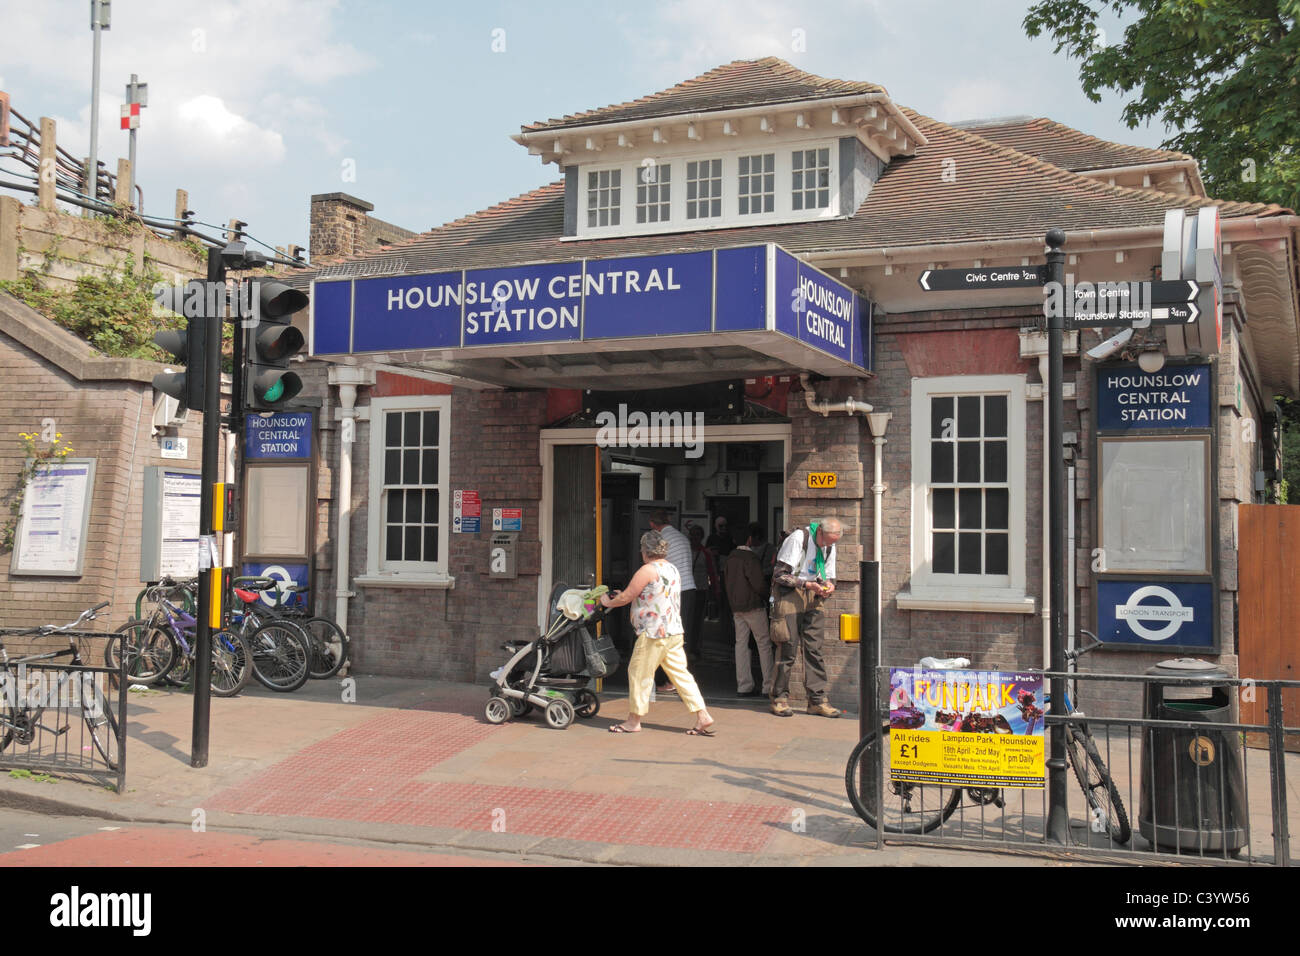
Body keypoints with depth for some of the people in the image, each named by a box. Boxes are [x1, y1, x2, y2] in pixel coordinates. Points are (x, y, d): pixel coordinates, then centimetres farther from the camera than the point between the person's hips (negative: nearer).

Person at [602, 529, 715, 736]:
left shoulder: (648, 570, -12)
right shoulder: (672, 568, 16)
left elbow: (627, 597, -8)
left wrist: (608, 602, 11)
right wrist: (623, 596, 31)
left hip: (654, 633, -8)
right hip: (675, 632, 9)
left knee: (639, 673, 3)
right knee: (680, 674, 9)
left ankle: (633, 721, 11)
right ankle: (703, 717, 4)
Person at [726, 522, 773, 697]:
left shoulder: (732, 557, 10)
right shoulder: (751, 558, -15)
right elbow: (759, 584, -17)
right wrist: (767, 596, 1)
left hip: (736, 607, 7)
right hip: (753, 606, -7)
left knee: (741, 644, 7)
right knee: (764, 644, -1)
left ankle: (744, 686, 7)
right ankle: (768, 687, -2)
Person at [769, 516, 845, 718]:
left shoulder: (829, 546, 9)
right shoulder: (798, 538, -12)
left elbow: (829, 576, 17)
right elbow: (781, 575, -13)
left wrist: (828, 585, -6)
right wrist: (807, 584, -22)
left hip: (813, 598, 6)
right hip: (790, 595, -6)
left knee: (814, 648, 1)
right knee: (787, 648, -6)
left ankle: (817, 699, 4)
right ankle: (780, 698, 4)